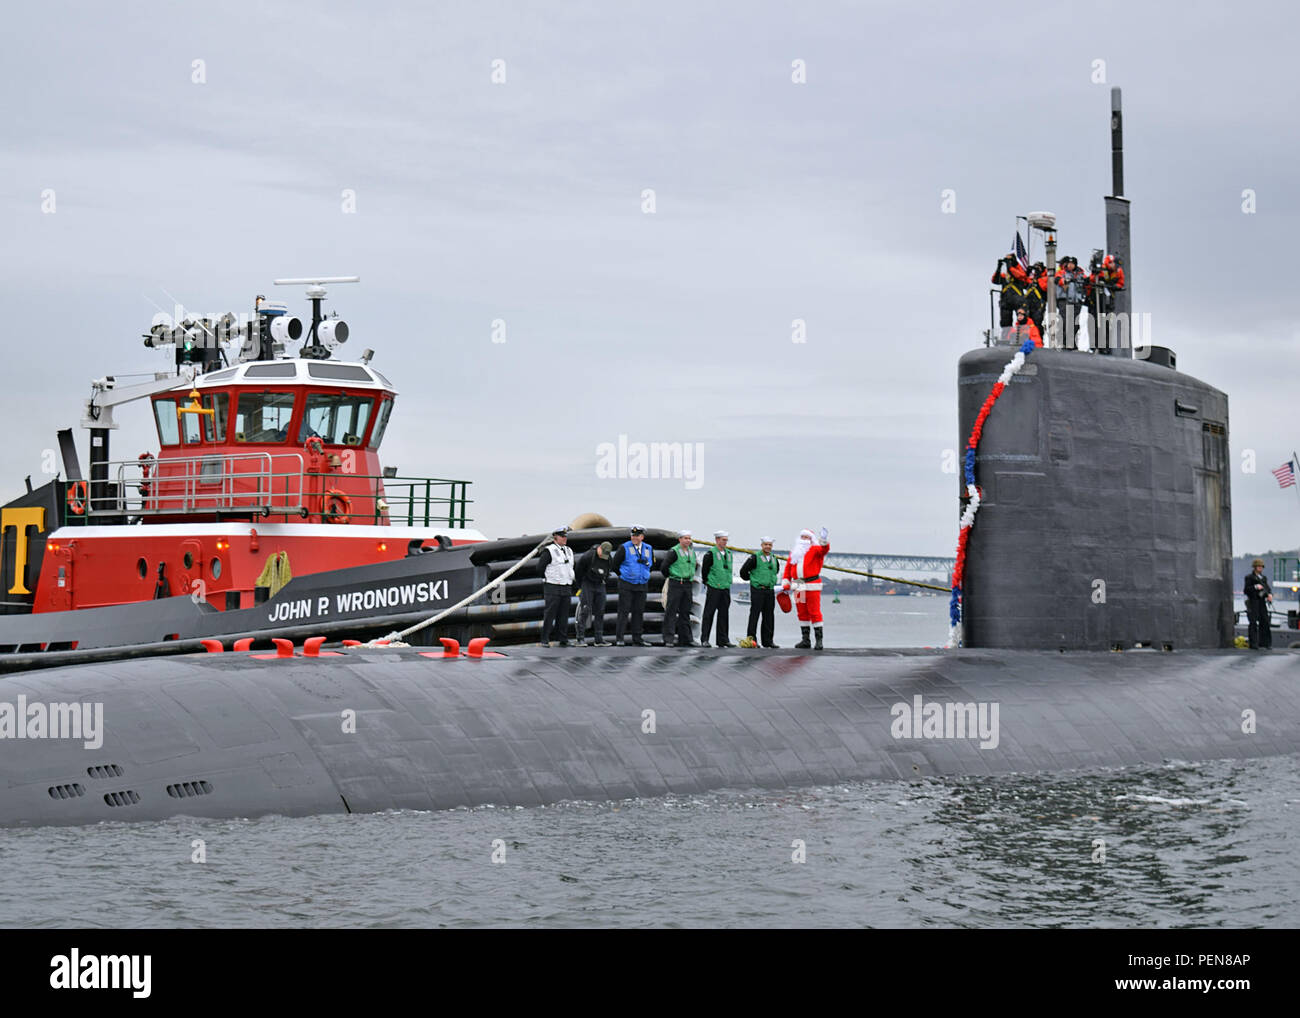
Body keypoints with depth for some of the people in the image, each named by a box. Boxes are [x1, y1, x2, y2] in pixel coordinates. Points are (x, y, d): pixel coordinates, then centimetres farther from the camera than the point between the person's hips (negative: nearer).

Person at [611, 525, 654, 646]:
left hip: (642, 585, 4)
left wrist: (646, 562, 2)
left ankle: (637, 639, 10)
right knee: (624, 611, -7)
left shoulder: (648, 549, 8)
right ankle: (618, 638, -6)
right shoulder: (624, 548, -5)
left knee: (638, 612, 5)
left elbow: (652, 564, 19)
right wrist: (622, 575, 6)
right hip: (626, 585, -4)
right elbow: (614, 564, 1)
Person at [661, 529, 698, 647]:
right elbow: (665, 566, -12)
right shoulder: (674, 552, -11)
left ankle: (685, 639, 13)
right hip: (675, 584, -7)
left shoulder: (692, 552, 11)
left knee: (685, 612, 10)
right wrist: (670, 576, 1)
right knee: (671, 611, -7)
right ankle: (668, 639, -7)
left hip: (687, 584, 7)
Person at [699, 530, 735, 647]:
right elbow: (704, 570, -6)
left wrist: (728, 582, 15)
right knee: (709, 613, -3)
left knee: (724, 614, 8)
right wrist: (707, 583, -3)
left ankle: (723, 639, 12)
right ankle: (704, 639, 1)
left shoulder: (728, 553, 12)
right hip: (713, 589, -6)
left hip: (725, 588, 6)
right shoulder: (710, 554, -9)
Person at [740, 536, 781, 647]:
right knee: (754, 615, -8)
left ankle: (767, 640, 14)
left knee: (769, 616, 8)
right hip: (757, 591, -6)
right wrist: (752, 579, 4)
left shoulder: (774, 559, 12)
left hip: (770, 591, 6)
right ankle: (751, 639, -6)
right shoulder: (755, 557, -8)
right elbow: (743, 571, -7)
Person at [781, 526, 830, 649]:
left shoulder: (815, 550, 2)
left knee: (814, 612, -8)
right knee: (802, 614, 9)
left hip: (812, 587, -6)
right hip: (798, 587, 6)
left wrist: (824, 539, -41)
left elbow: (824, 549, -20)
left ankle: (819, 640, -7)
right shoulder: (794, 552, 17)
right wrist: (786, 585, 11)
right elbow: (788, 568, 18)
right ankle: (805, 640, 15)